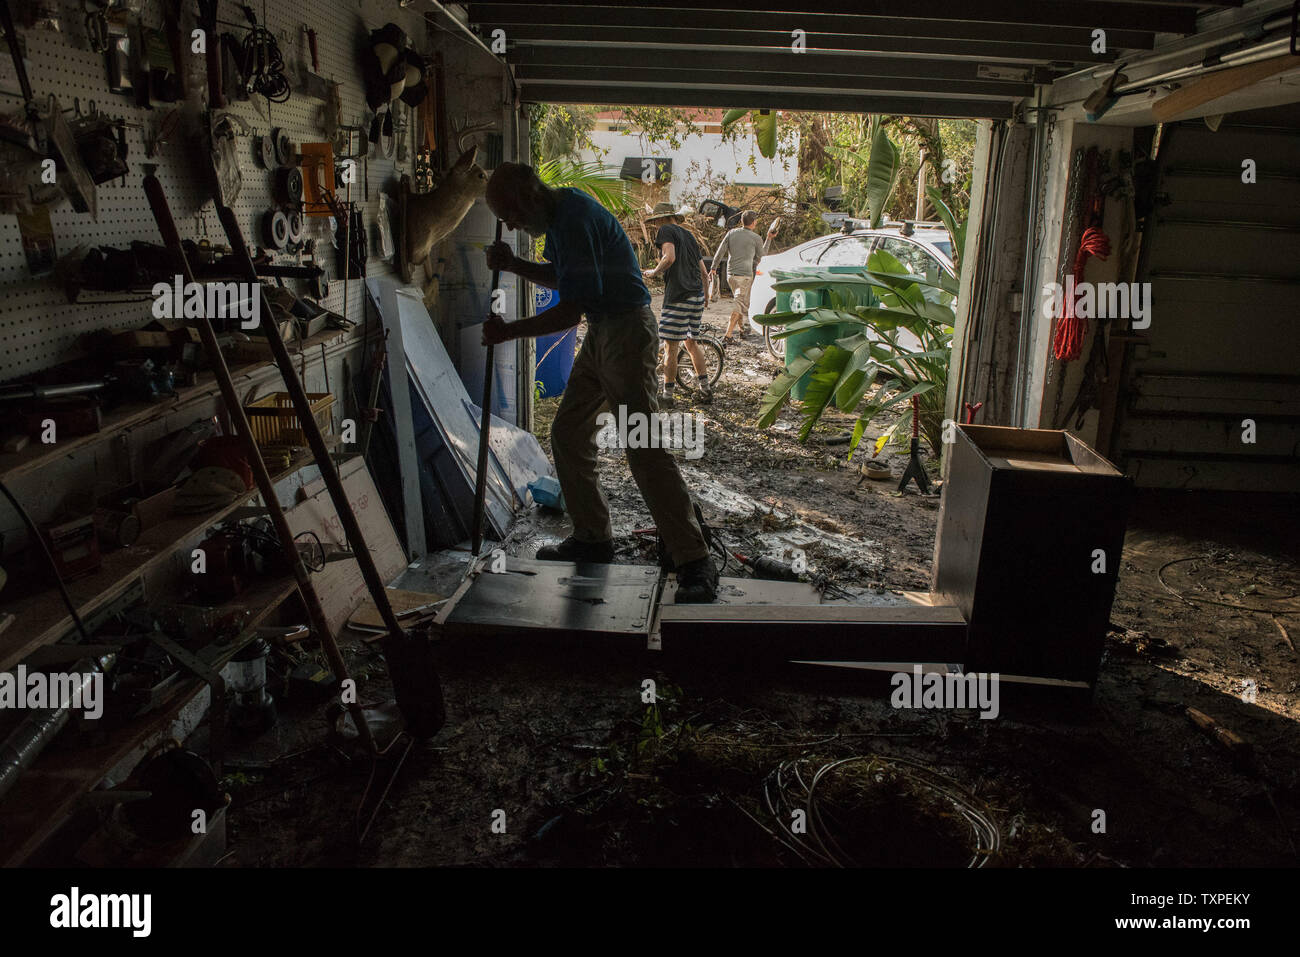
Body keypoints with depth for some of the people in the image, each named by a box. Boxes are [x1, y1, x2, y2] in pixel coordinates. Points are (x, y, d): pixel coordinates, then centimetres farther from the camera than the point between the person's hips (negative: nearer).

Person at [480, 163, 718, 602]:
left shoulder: (576, 219, -21)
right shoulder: (560, 210, 11)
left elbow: (570, 311, -23)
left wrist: (509, 332, -14)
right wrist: (514, 265, 8)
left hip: (627, 332, -10)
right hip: (600, 332, 10)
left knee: (644, 449, -14)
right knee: (567, 434, 12)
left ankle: (695, 563, -9)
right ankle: (593, 537, 23)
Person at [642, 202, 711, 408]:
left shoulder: (666, 231, -2)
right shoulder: (689, 236, 22)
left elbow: (669, 257, -22)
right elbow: (704, 273, 21)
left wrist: (654, 273, -6)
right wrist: (703, 301, 28)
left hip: (678, 296, -8)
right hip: (697, 296, 8)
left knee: (671, 347, -2)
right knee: (691, 342, 19)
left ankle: (667, 396, 3)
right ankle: (705, 389, 21)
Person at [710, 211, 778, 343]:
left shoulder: (731, 233, 4)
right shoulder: (755, 238, -6)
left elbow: (720, 251, 2)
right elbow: (762, 255, 10)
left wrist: (713, 268, 9)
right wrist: (769, 238, 19)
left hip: (730, 274, 5)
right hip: (745, 275, -5)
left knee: (739, 301, 22)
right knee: (739, 305, -6)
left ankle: (742, 329, 32)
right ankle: (727, 335, -16)